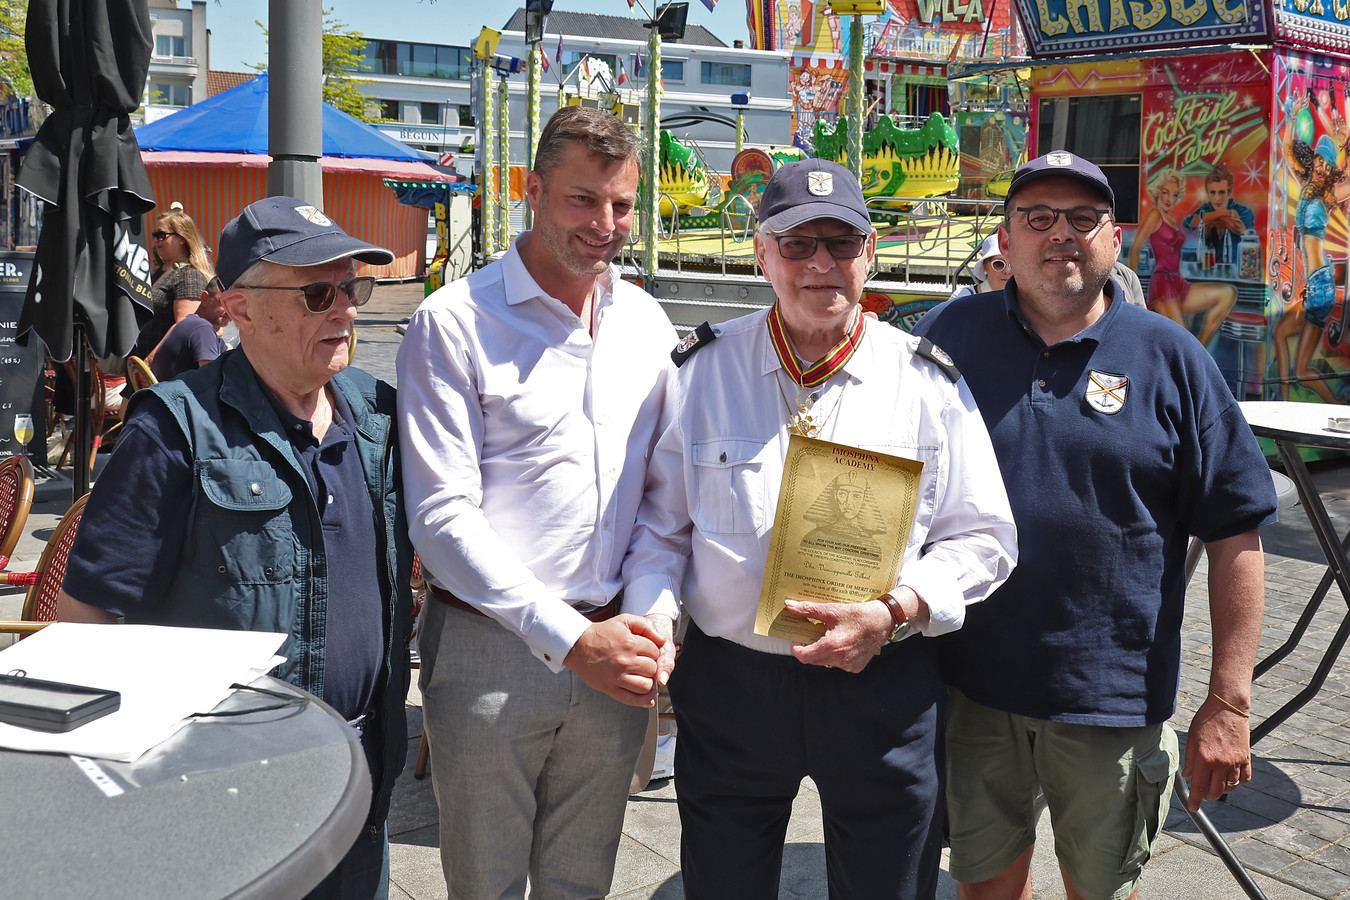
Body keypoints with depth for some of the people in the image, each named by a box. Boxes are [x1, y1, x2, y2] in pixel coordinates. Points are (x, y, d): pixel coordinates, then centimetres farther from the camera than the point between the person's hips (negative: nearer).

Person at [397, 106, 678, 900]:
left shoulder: (646, 323, 8)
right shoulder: (455, 323, -9)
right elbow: (441, 516, -14)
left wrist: (655, 614, -3)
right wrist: (570, 638, -19)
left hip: (612, 650, 5)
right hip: (490, 650, -4)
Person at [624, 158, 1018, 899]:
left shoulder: (929, 381, 0)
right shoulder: (702, 369, 1)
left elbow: (982, 537, 2)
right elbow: (658, 519, 7)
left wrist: (892, 614, -14)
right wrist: (650, 618, -11)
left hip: (883, 688, 0)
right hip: (729, 684, 1)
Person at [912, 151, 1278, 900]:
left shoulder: (1170, 358, -2)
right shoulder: (949, 335, 1)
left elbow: (1234, 534, -2)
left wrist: (1228, 703, -6)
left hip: (1113, 698, -1)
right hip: (971, 683, 1)